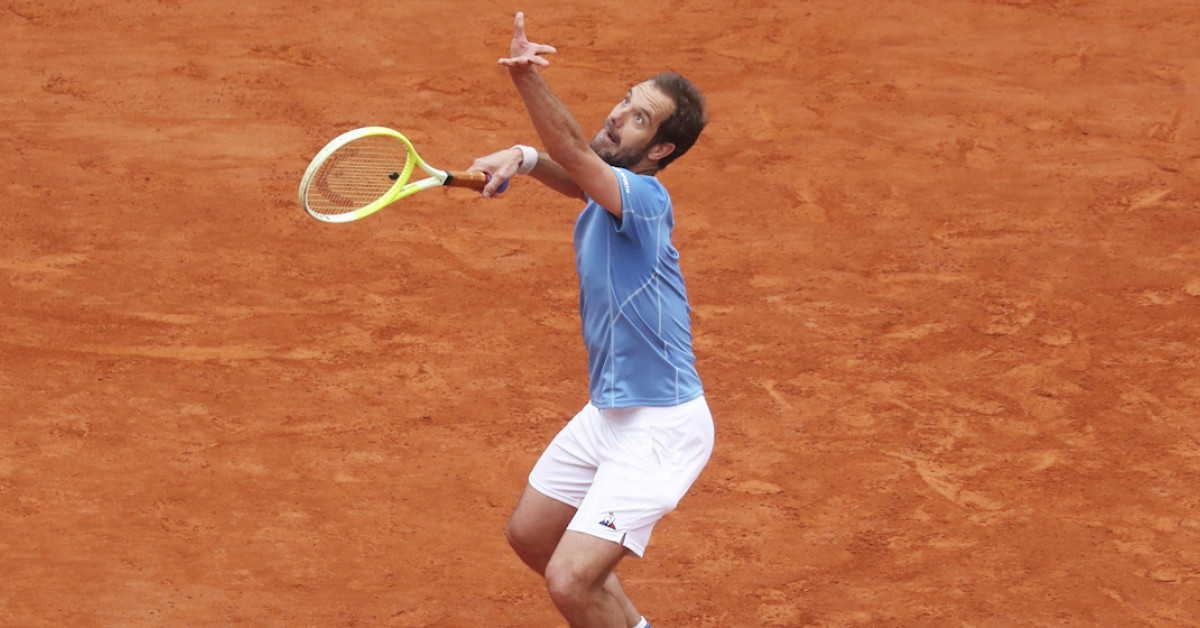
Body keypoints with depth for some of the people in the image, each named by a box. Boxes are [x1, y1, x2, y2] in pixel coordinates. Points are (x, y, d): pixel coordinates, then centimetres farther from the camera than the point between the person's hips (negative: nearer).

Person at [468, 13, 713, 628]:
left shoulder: (644, 197, -23)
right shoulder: (606, 186, 7)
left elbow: (573, 153, -38)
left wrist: (526, 77, -55)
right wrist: (520, 157, -31)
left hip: (660, 427, -10)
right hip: (607, 412, 10)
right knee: (529, 534, 23)